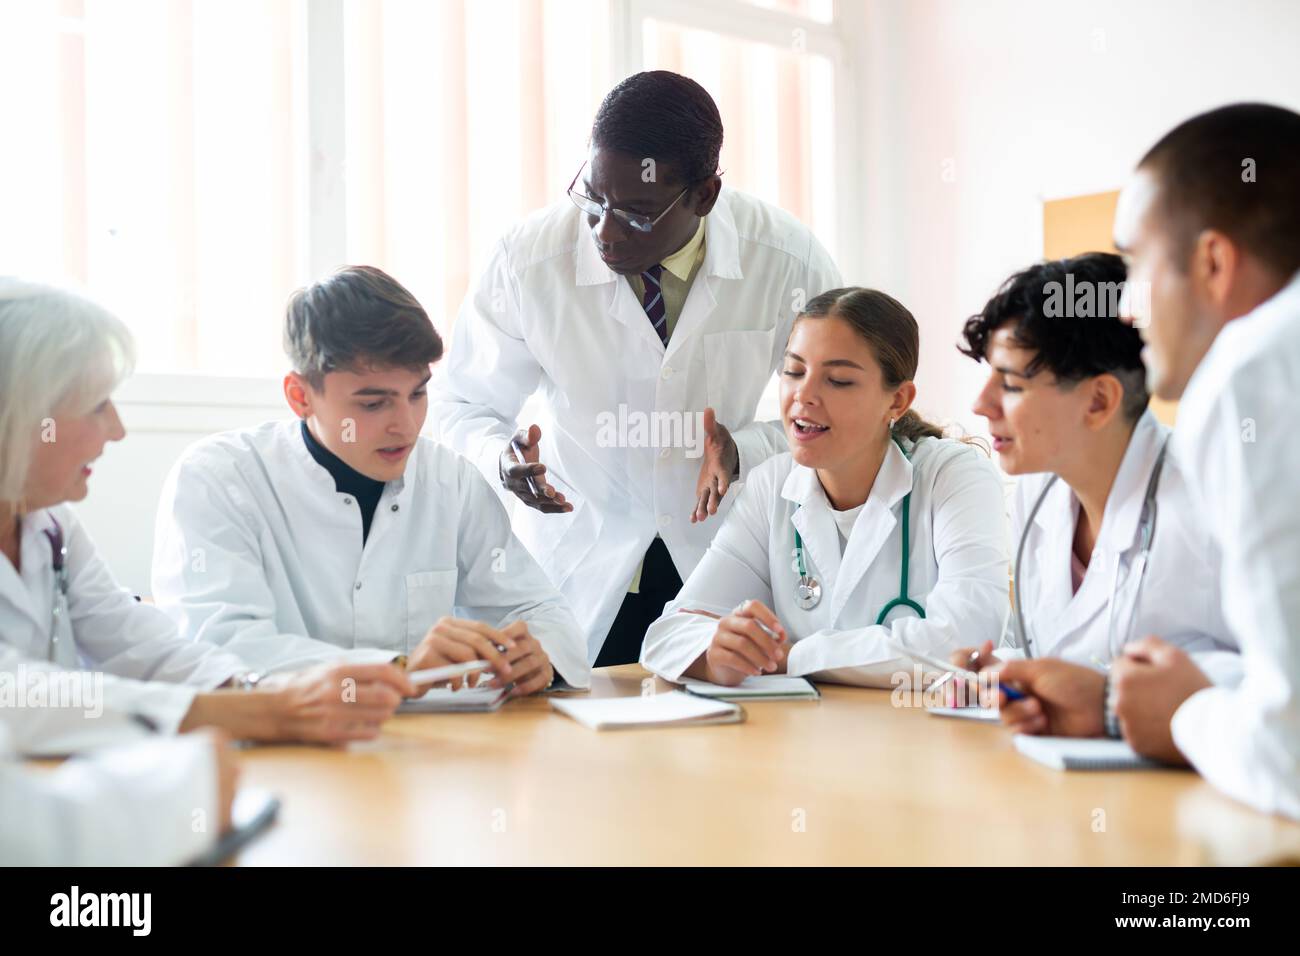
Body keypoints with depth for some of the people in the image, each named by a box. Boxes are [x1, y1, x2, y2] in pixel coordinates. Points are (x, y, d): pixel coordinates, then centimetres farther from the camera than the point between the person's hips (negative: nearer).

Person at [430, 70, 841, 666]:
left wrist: (744, 451, -20)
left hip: (730, 564, 1)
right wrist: (504, 461, -24)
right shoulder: (528, 259, -13)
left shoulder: (789, 260, -12)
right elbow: (465, 406, -1)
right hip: (580, 570, 0)